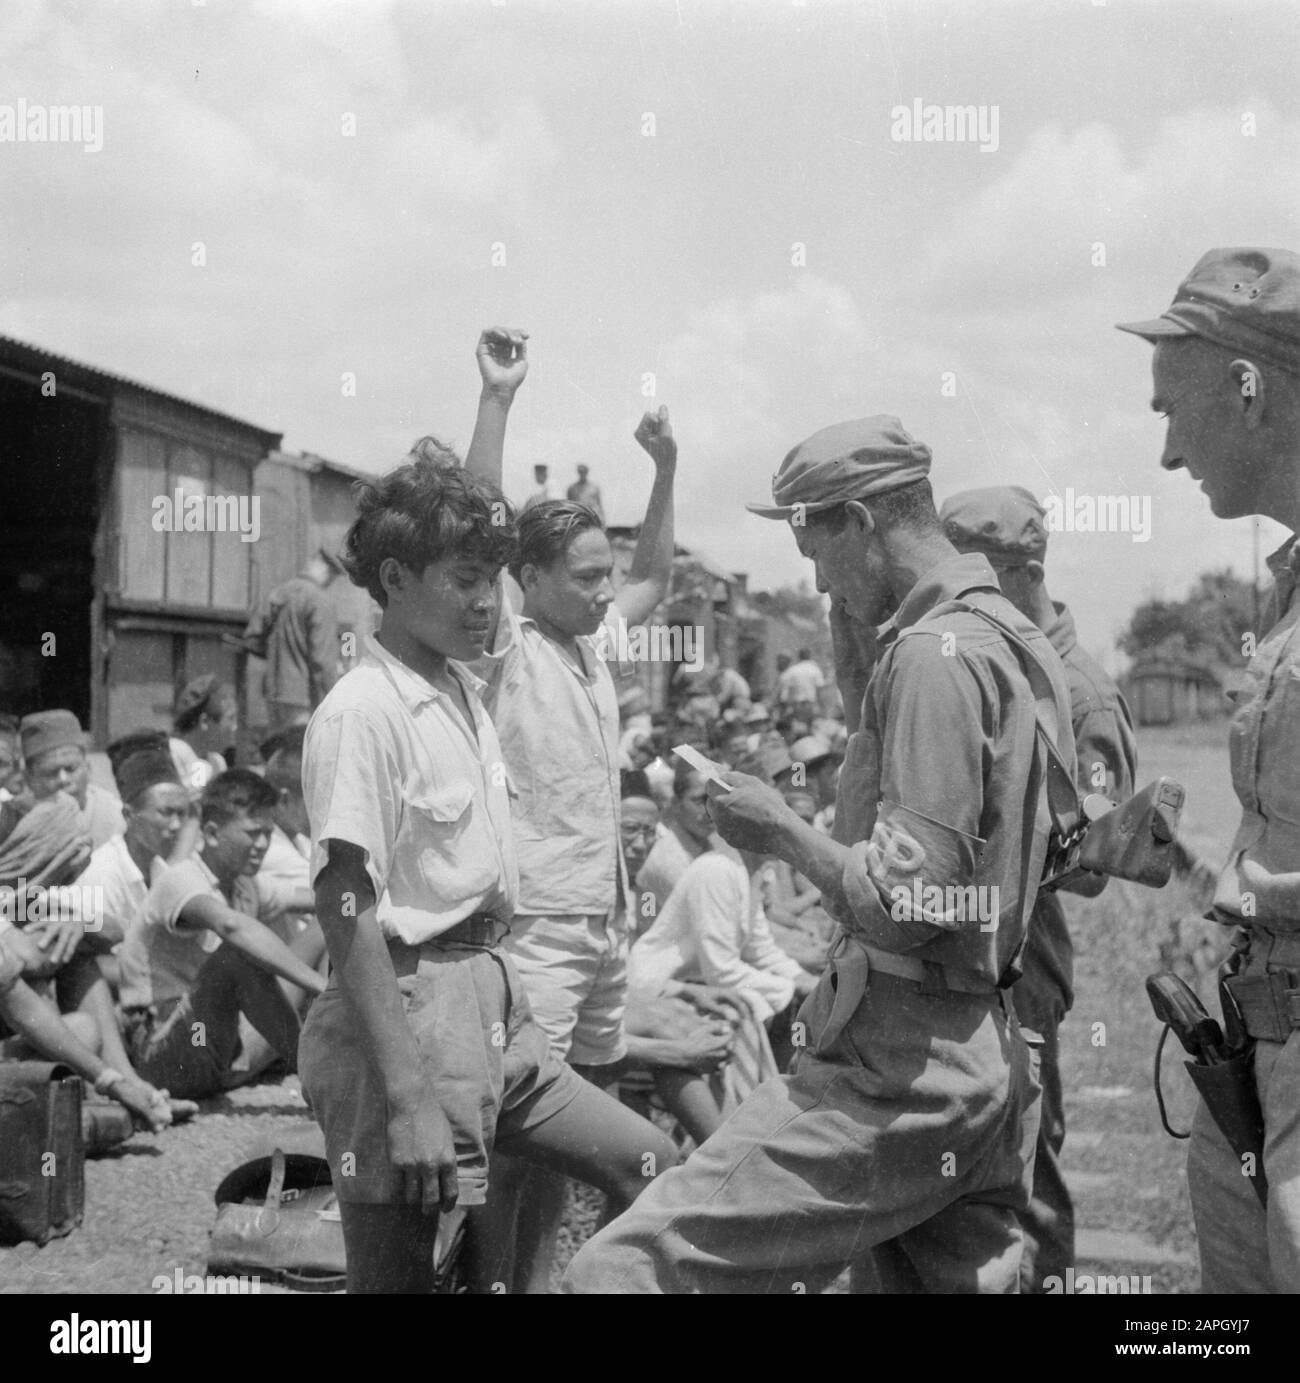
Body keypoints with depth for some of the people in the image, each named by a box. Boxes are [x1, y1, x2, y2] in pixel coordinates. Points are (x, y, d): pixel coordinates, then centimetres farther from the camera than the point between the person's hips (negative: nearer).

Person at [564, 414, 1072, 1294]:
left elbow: (906, 899, -21)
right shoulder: (1016, 637, 14)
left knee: (622, 1270, -11)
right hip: (996, 1055, 10)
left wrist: (782, 833, -6)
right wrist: (850, 631, 19)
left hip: (901, 1064, -10)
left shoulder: (935, 652, -15)